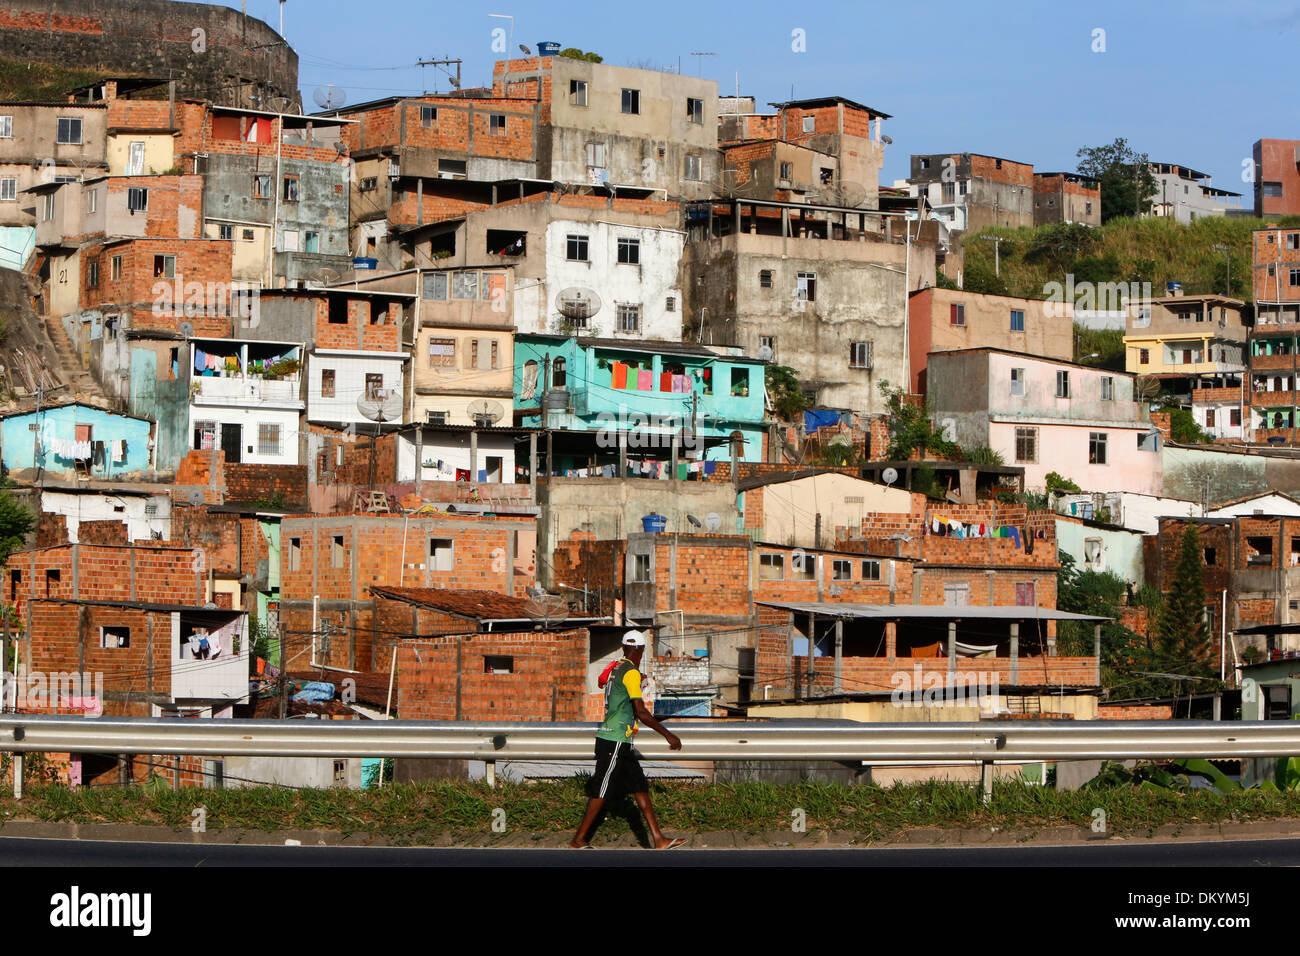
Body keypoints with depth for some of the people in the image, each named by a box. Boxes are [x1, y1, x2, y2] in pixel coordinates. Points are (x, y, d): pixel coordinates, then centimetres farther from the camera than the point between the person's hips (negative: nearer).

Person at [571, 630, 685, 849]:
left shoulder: (616, 669, 11)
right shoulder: (631, 673, -16)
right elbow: (641, 712, -20)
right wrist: (667, 734, -15)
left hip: (620, 744, 9)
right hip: (615, 742, -9)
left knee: (640, 787, 6)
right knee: (602, 792, -3)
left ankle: (658, 839, 5)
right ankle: (578, 840, 5)